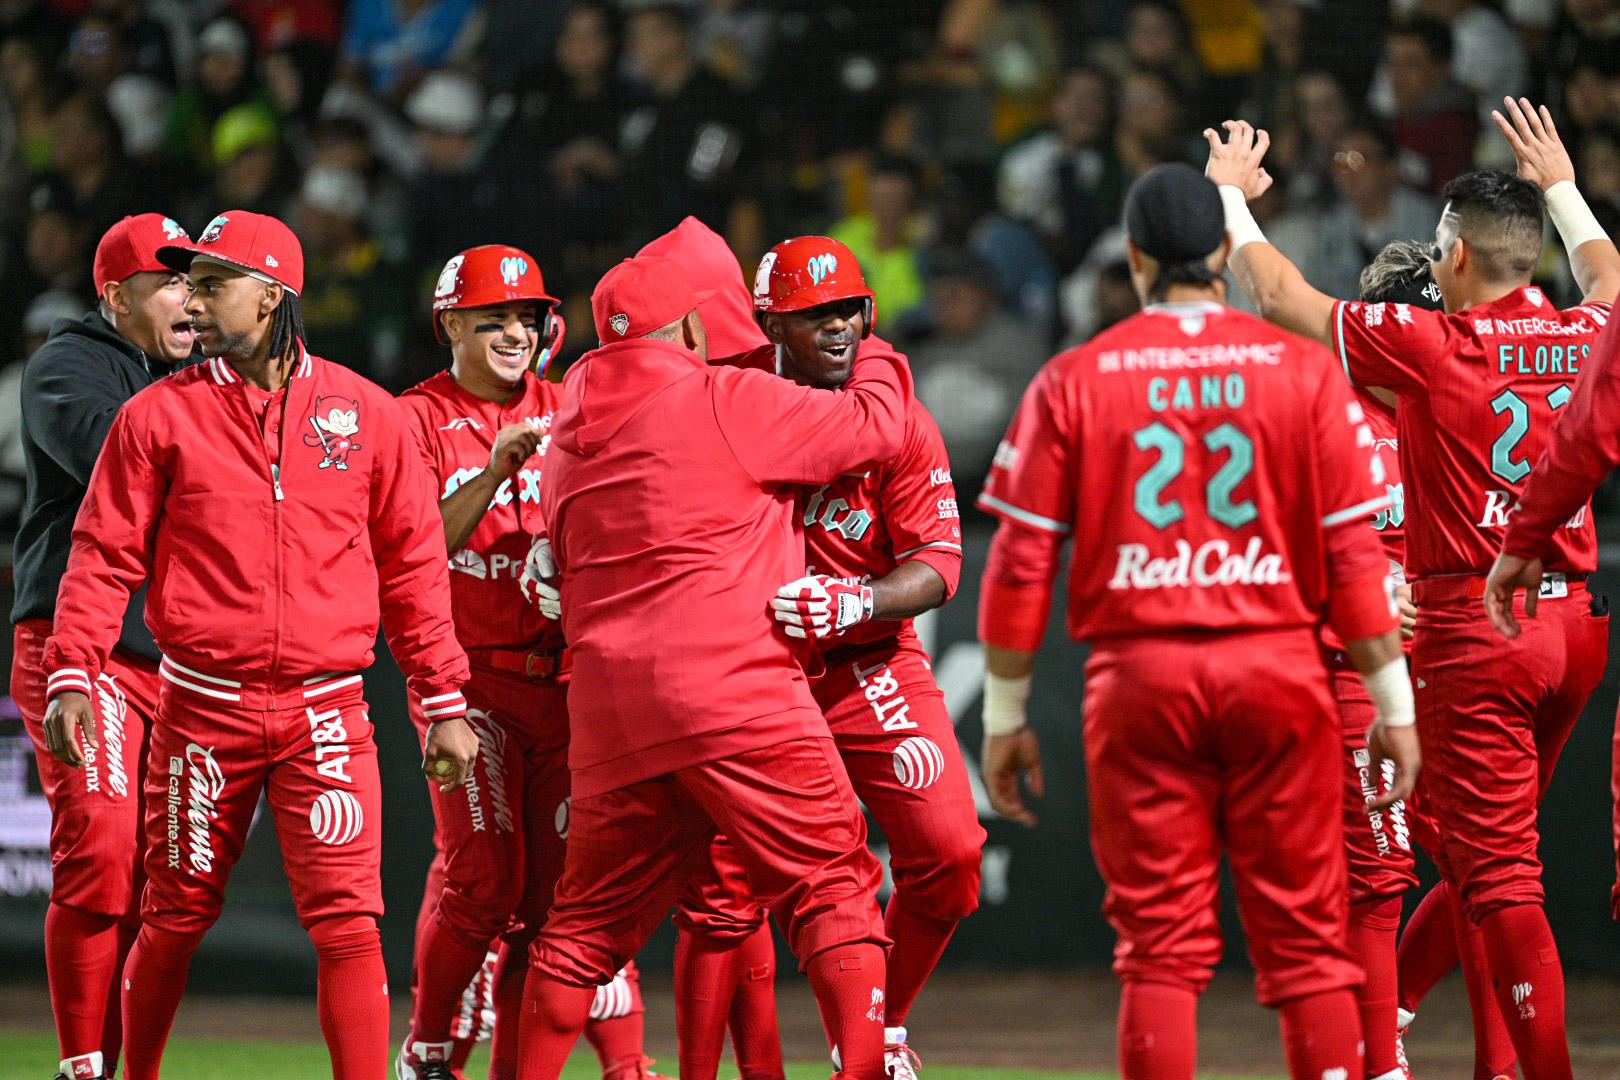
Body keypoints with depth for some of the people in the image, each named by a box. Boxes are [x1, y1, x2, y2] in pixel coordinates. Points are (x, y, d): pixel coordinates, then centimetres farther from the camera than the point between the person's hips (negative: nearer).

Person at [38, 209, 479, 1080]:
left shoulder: (364, 413, 5)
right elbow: (104, 555, 2)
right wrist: (70, 677, -11)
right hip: (203, 707, 0)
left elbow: (413, 565, 9)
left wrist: (444, 703, 6)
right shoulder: (161, 414, 3)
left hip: (326, 713, 0)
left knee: (346, 919, -9)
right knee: (176, 916, 7)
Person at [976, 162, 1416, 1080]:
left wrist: (1005, 717, 8)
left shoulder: (1074, 381, 2)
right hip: (1278, 673, 0)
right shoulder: (1304, 369, 2)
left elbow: (1022, 562, 1)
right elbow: (1356, 549, -1)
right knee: (1307, 938, 4)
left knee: (1161, 949, 2)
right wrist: (1393, 704, 4)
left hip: (1139, 676, 0)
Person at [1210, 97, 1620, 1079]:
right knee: (1488, 857, 20)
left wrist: (1231, 196, 15)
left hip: (1475, 630, -6)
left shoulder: (1434, 345, -11)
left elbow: (1281, 297, -1)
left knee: (1501, 879, -7)